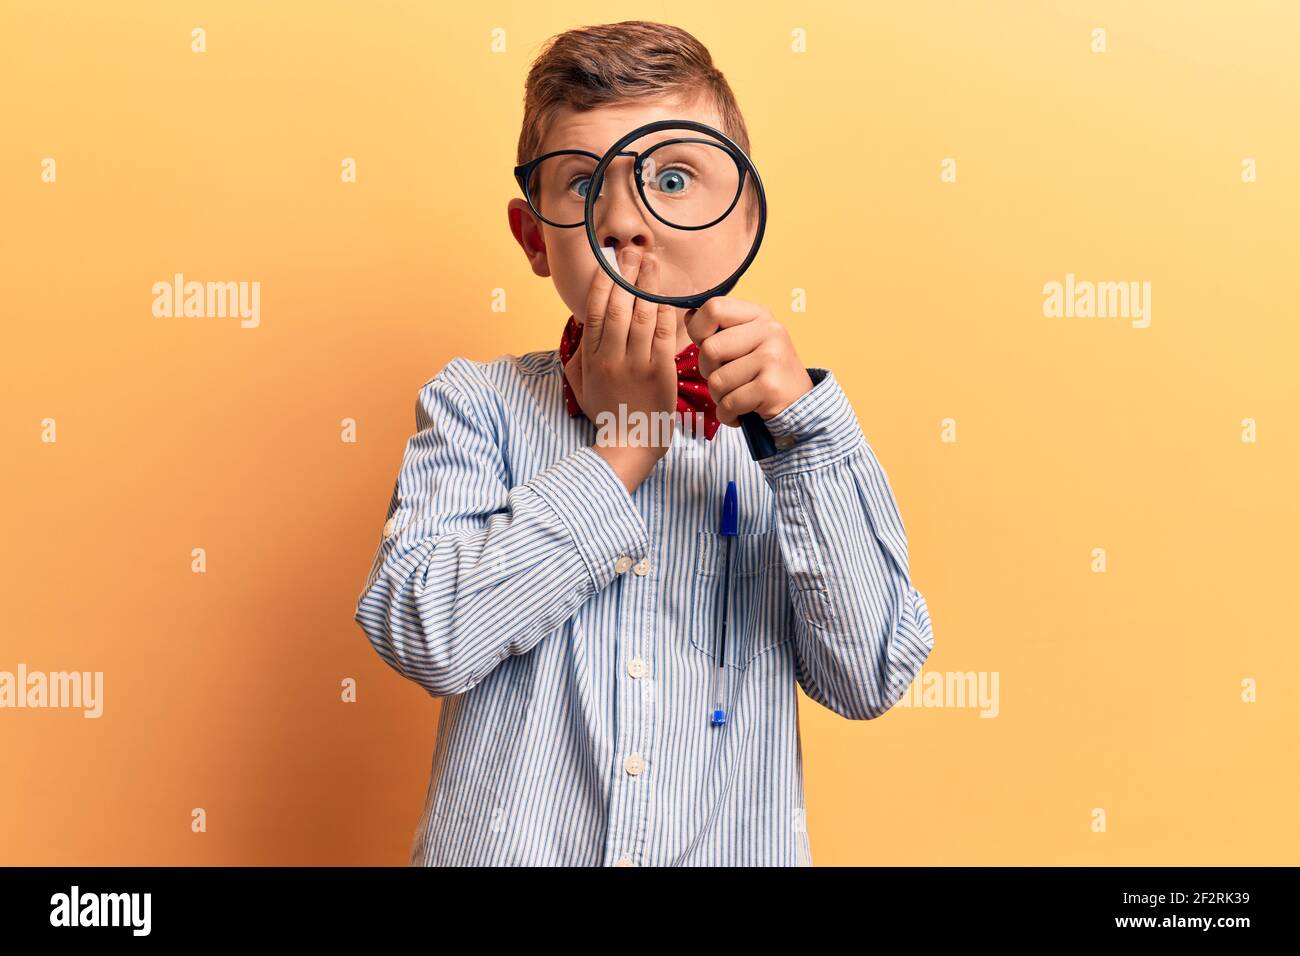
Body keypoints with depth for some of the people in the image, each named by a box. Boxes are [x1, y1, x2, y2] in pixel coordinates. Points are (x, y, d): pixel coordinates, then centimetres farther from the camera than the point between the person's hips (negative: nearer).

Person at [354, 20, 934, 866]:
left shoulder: (784, 427, 3)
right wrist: (622, 446, -9)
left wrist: (804, 423, -12)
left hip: (730, 845, 2)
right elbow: (423, 636, -12)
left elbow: (871, 679, -5)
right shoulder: (475, 405, 1)